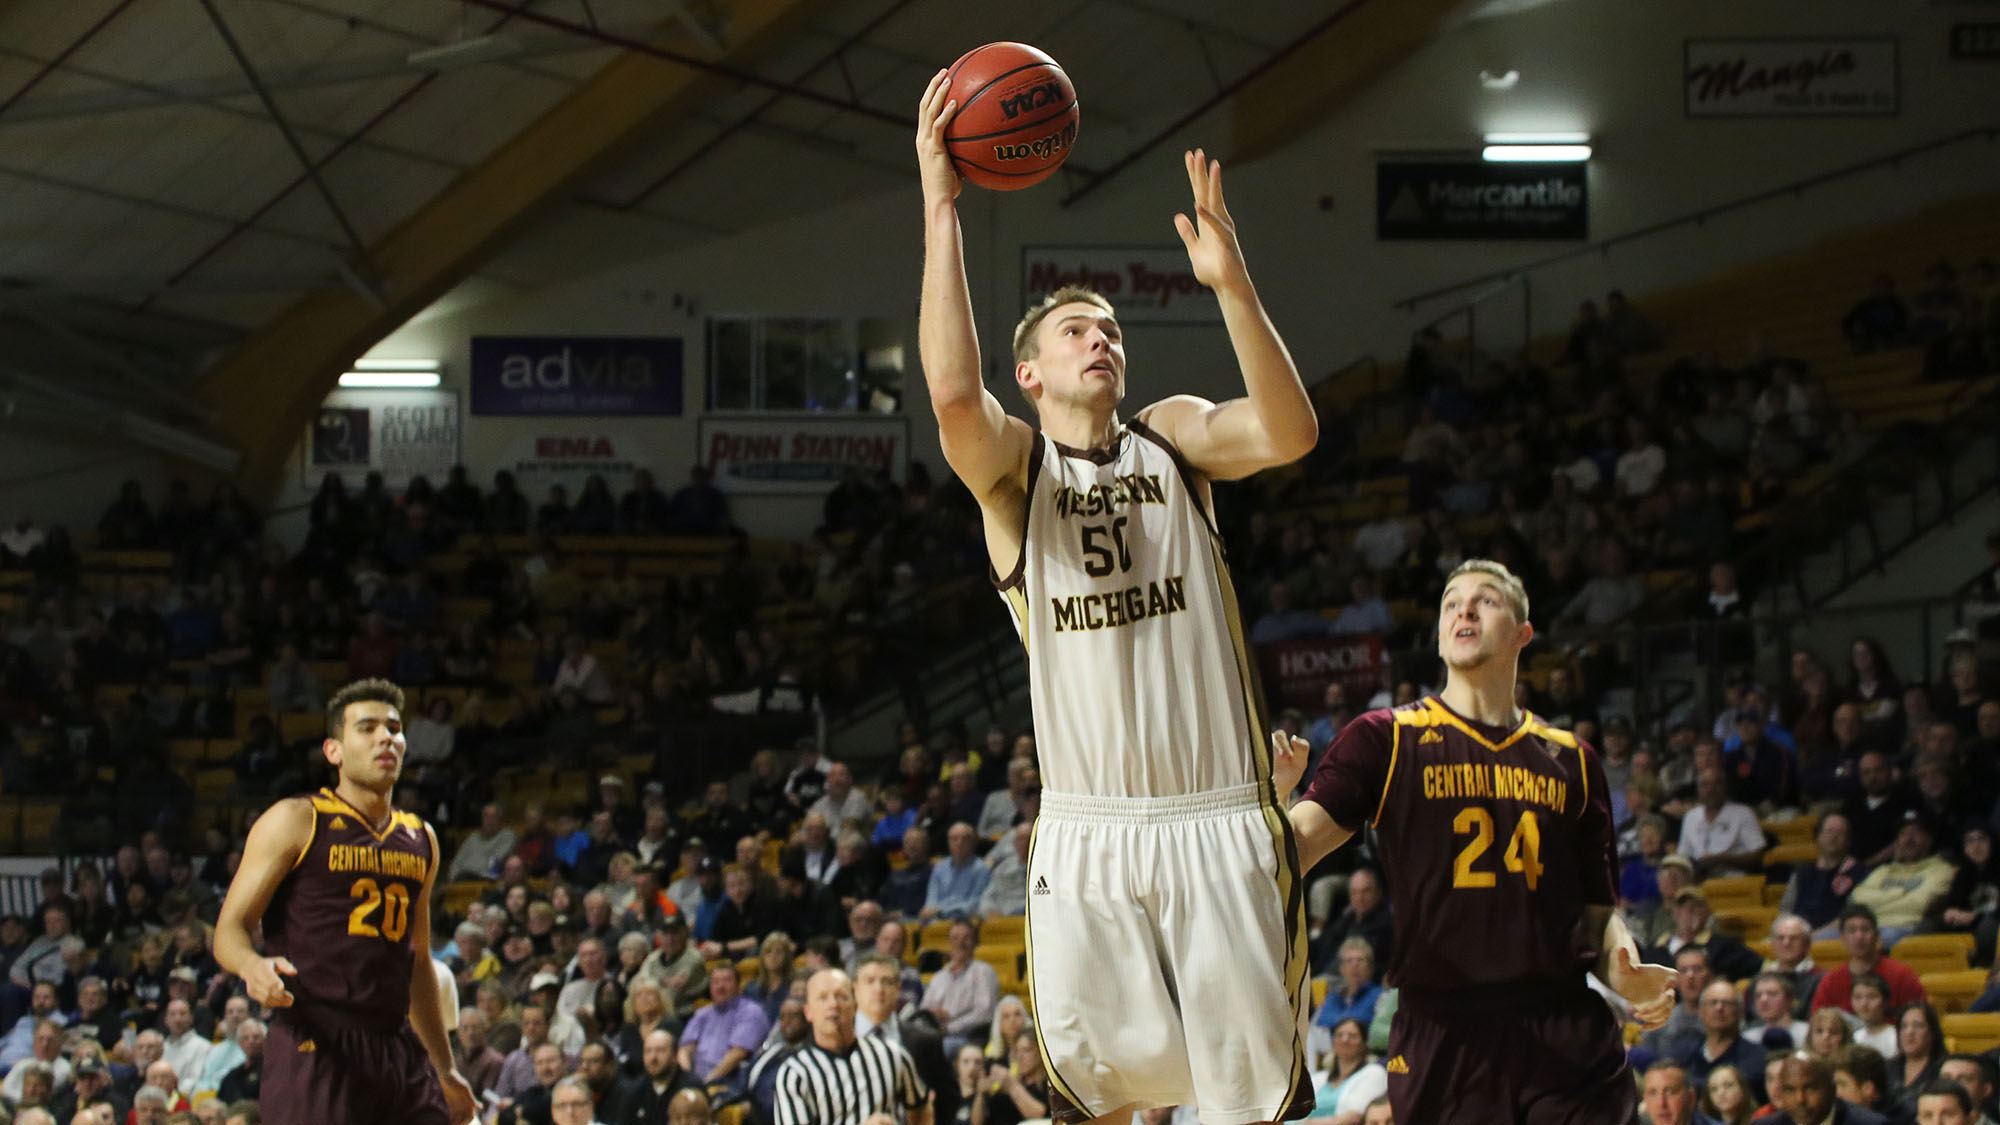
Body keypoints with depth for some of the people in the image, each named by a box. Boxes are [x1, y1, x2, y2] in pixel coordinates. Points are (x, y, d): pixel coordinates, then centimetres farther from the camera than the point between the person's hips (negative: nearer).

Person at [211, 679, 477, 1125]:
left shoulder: (421, 839, 19)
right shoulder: (296, 822, 0)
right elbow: (229, 929, -3)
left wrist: (445, 1069, 27)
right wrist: (253, 966, -27)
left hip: (399, 1050, 6)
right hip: (316, 1048, -6)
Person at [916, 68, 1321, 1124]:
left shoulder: (1174, 435, 10)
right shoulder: (1012, 464, 3)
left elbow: (1290, 434, -11)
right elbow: (952, 392, -21)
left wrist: (1232, 284, -24)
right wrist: (940, 208, -22)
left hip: (1216, 819, 1)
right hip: (1086, 830, -1)